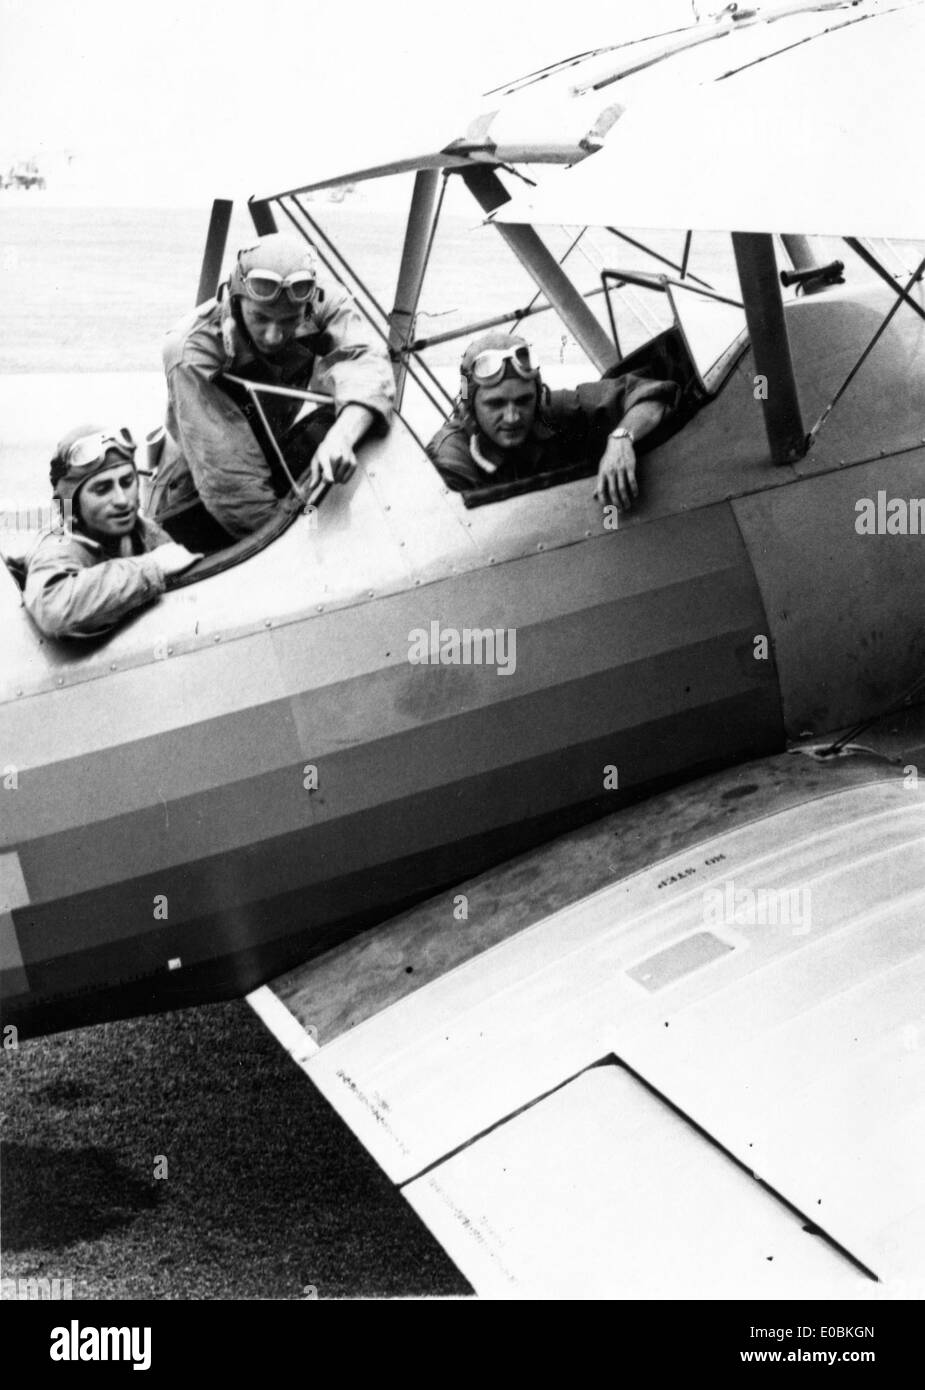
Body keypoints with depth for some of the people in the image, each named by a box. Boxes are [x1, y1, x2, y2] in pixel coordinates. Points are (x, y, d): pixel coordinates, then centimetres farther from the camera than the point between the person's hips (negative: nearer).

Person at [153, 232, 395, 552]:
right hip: (196, 502, -5)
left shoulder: (323, 306, -18)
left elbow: (366, 361, -37)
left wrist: (340, 436, -56)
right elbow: (228, 482, -30)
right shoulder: (194, 351, -30)